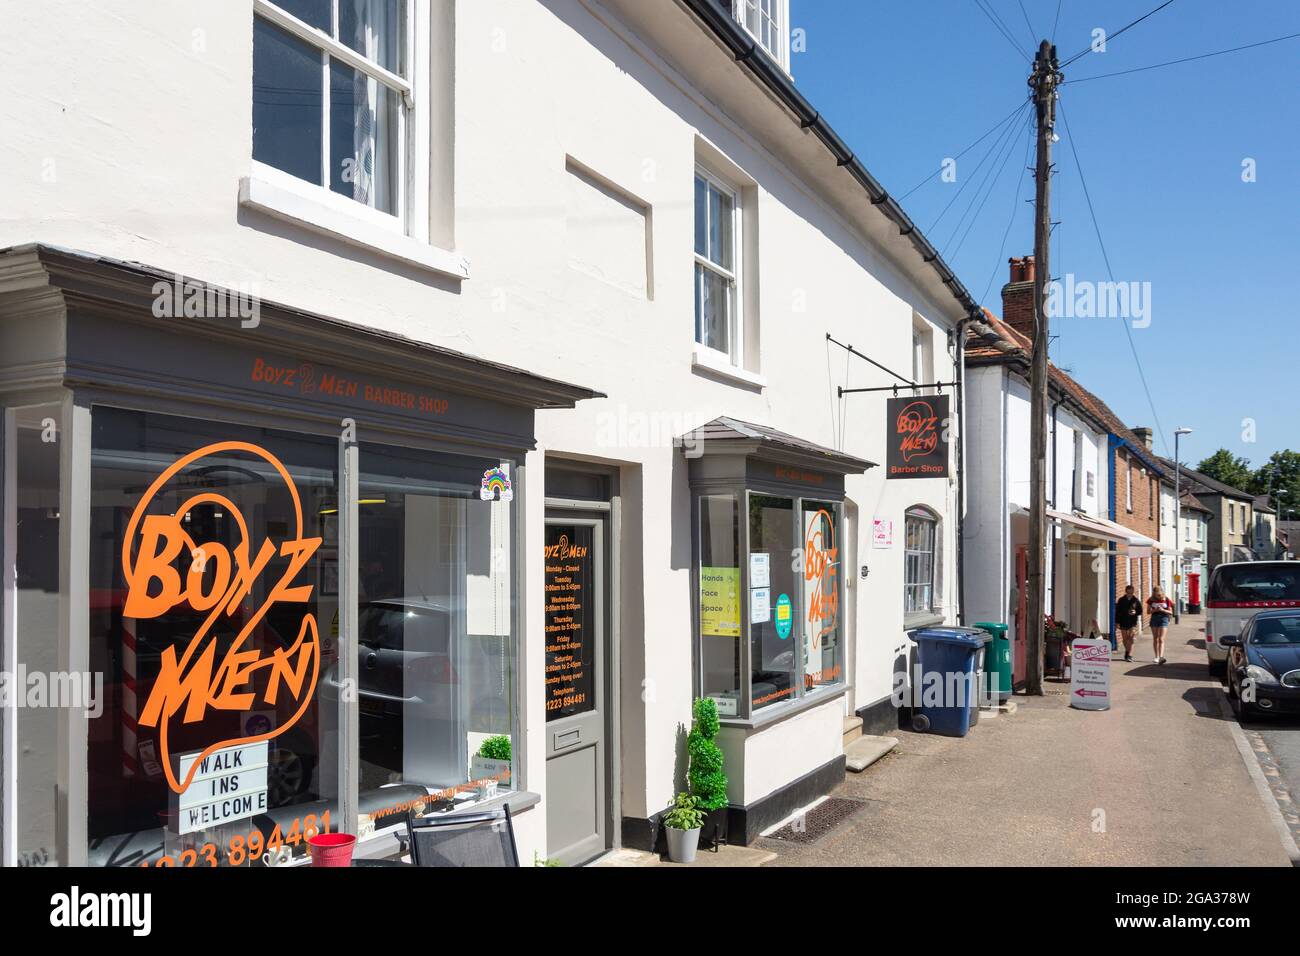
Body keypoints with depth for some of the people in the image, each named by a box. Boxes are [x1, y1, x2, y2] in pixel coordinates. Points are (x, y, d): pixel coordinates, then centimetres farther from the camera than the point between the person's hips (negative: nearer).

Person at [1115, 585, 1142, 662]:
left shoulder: (1136, 600, 1)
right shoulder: (1121, 600, 2)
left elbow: (1140, 611, 8)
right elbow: (1117, 611, 4)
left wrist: (1135, 612, -15)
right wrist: (1117, 622, 0)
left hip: (1133, 622, -2)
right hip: (1123, 622, 2)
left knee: (1131, 638, -12)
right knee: (1125, 639, 10)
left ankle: (1130, 655, -10)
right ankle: (1127, 652, 32)